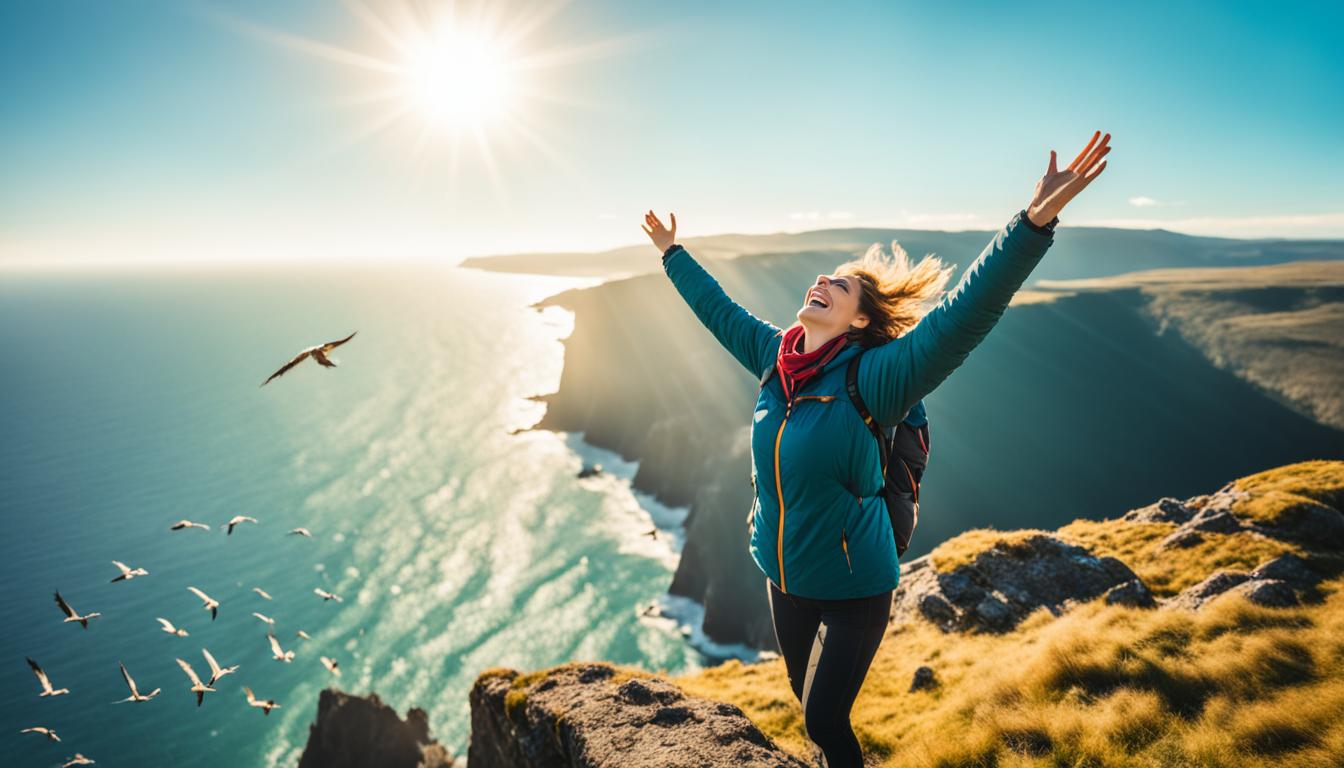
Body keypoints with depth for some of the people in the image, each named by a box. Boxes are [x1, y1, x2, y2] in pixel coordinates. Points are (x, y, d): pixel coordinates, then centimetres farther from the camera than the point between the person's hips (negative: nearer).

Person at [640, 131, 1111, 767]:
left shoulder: (872, 380, -22)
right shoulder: (775, 357, -5)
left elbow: (963, 316, -34)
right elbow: (719, 309, 11)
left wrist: (1034, 222, -45)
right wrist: (673, 254, 22)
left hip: (853, 586, -6)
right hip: (783, 576, 6)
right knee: (805, 696, 24)